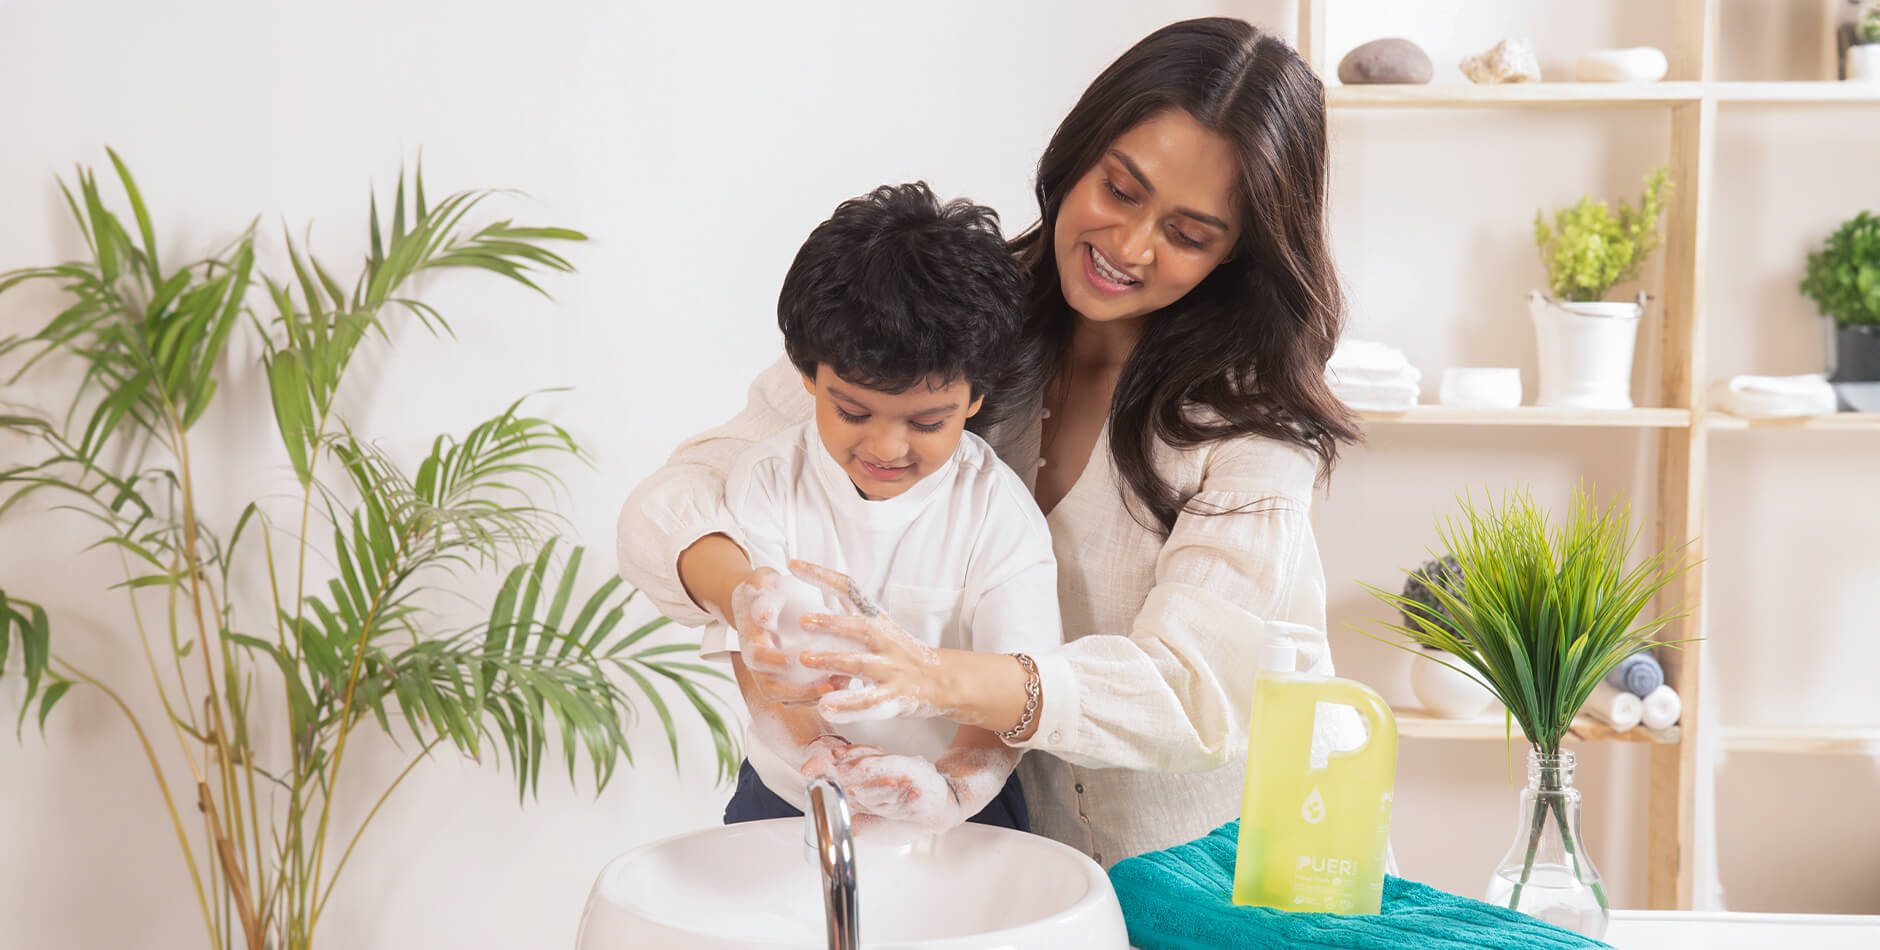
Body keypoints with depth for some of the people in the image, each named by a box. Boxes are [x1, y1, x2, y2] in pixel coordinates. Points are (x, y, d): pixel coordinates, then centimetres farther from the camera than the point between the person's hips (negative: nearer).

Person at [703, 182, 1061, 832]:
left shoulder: (997, 508, -5)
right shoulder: (768, 481, -3)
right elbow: (757, 660, -9)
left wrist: (958, 781, -31)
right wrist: (825, 755, -28)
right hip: (787, 801, 1)